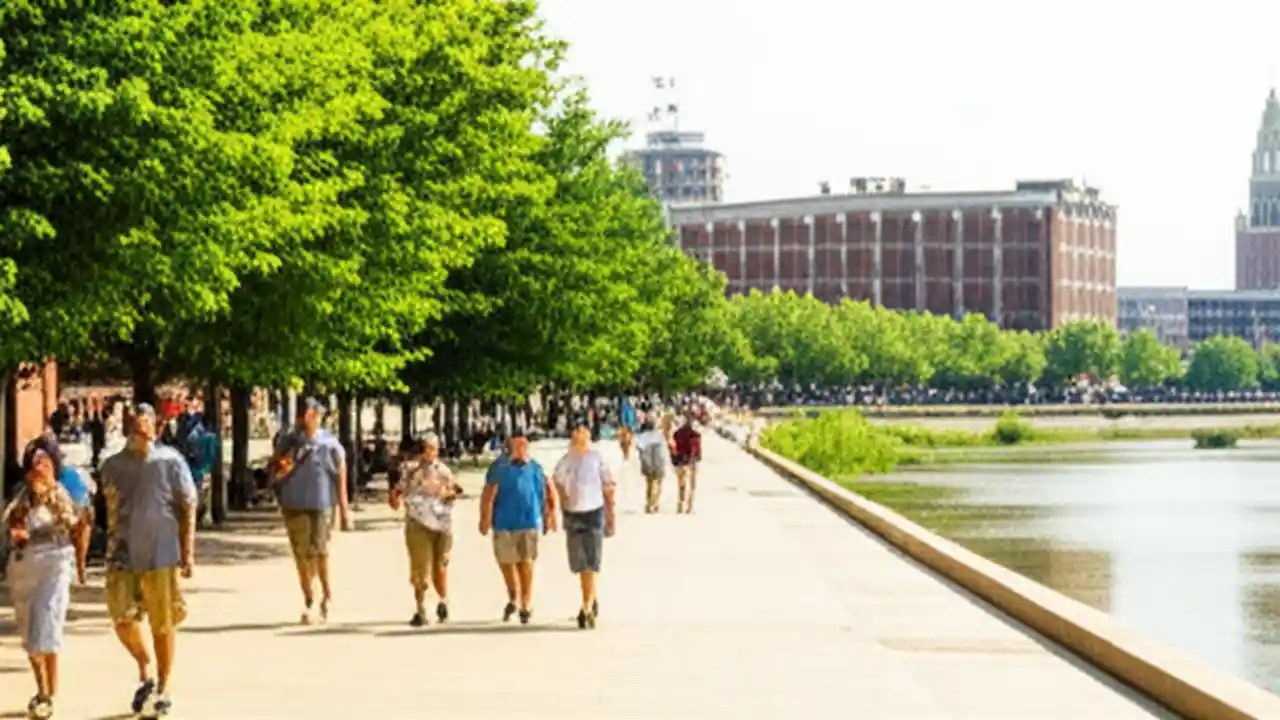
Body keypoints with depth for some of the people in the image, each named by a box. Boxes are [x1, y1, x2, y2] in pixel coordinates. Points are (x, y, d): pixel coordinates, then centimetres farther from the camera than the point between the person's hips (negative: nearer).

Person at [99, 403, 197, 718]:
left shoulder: (170, 461, -3)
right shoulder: (113, 465, 7)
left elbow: (188, 507, -1)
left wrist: (188, 551, -6)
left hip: (160, 553, -3)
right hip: (122, 555, 3)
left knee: (163, 625, 4)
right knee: (122, 619, -6)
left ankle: (162, 690, 17)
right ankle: (144, 671, 19)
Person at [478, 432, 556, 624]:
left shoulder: (535, 468, 6)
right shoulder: (500, 467, -2)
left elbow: (545, 494, 14)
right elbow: (489, 494, -6)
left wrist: (549, 516, 14)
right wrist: (485, 518, -13)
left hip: (529, 522, 0)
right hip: (504, 523, 0)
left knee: (526, 563, -5)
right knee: (505, 562, 8)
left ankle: (526, 605, 3)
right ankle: (513, 599, 31)